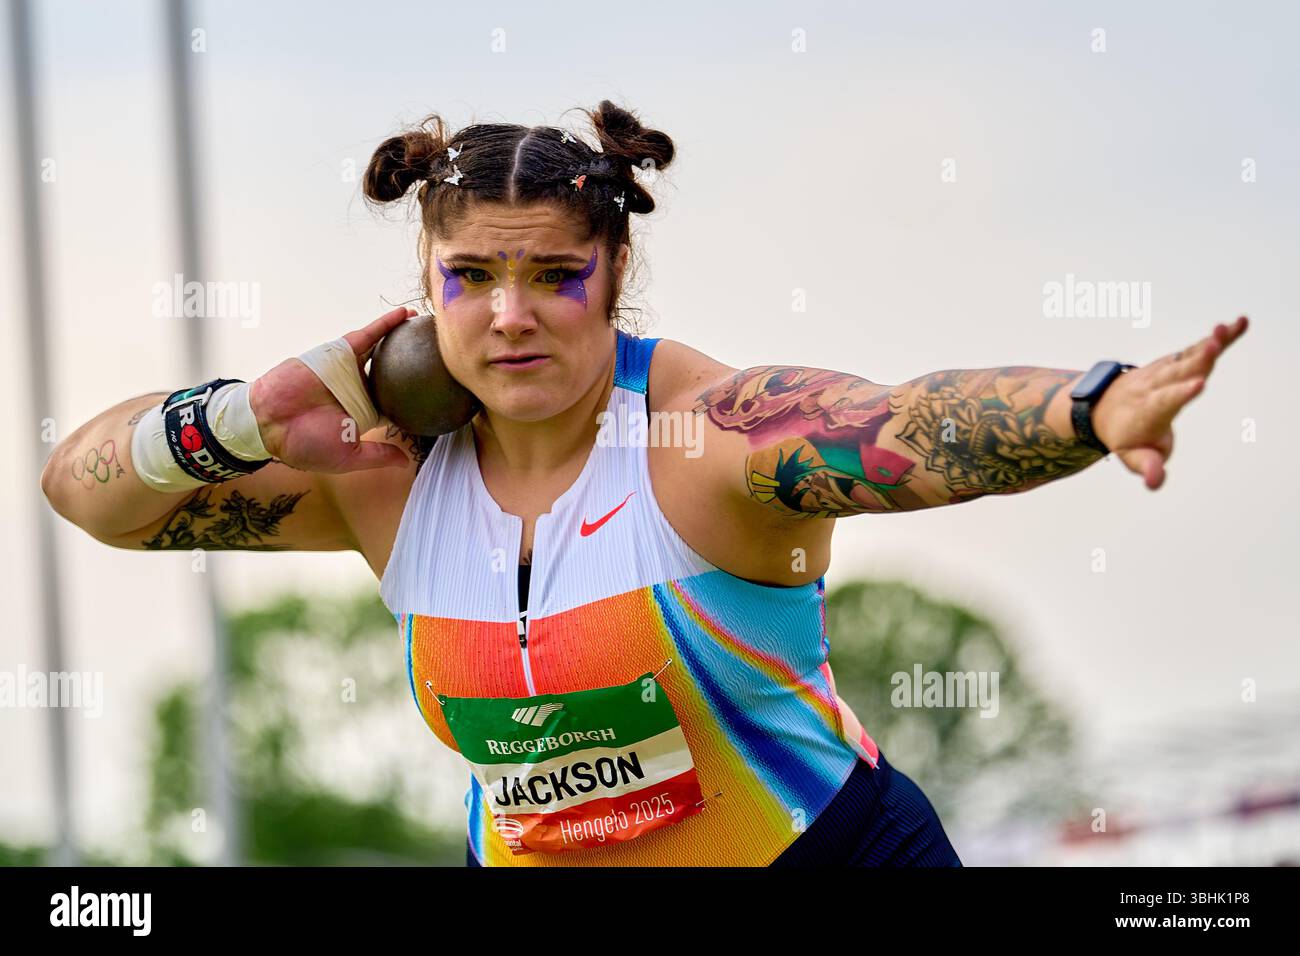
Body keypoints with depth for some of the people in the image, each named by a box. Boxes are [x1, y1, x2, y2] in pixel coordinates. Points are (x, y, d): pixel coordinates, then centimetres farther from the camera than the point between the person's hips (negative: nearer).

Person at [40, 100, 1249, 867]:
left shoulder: (715, 430, -21)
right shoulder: (387, 468, -6)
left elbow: (918, 430, -41)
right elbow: (83, 486, 0)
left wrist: (1095, 407, -63)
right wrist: (245, 418, -21)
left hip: (824, 851, -4)